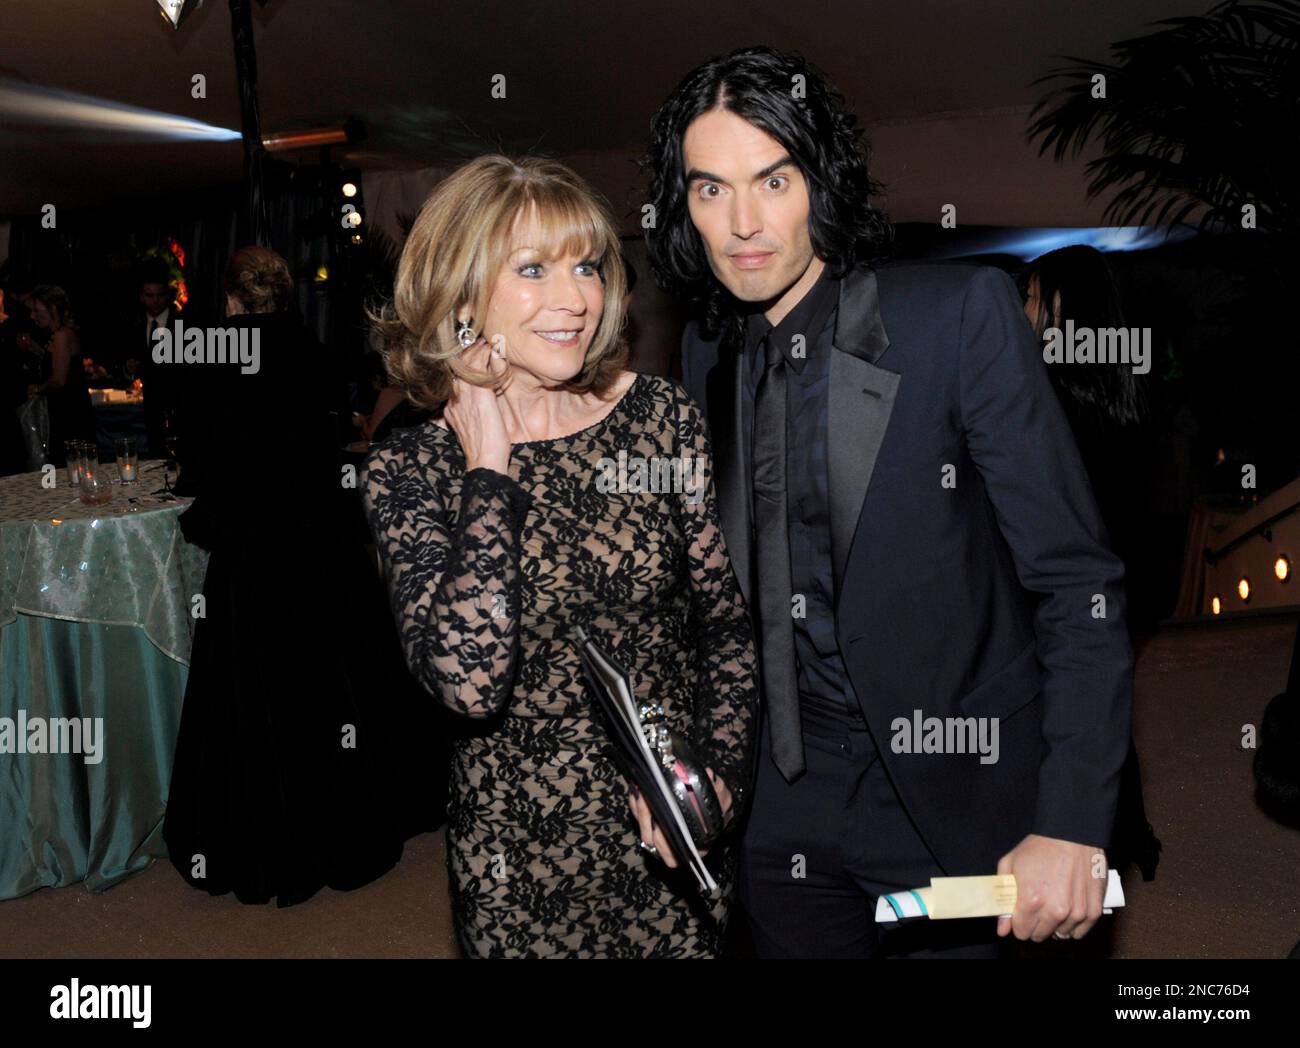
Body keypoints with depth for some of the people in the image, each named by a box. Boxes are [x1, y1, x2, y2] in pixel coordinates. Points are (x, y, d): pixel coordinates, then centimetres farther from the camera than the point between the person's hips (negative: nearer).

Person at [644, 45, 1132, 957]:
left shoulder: (962, 314, -14)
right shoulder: (708, 352, 3)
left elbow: (1078, 580, -14)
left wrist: (1073, 824, -18)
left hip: (954, 808, -4)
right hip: (790, 812, 5)